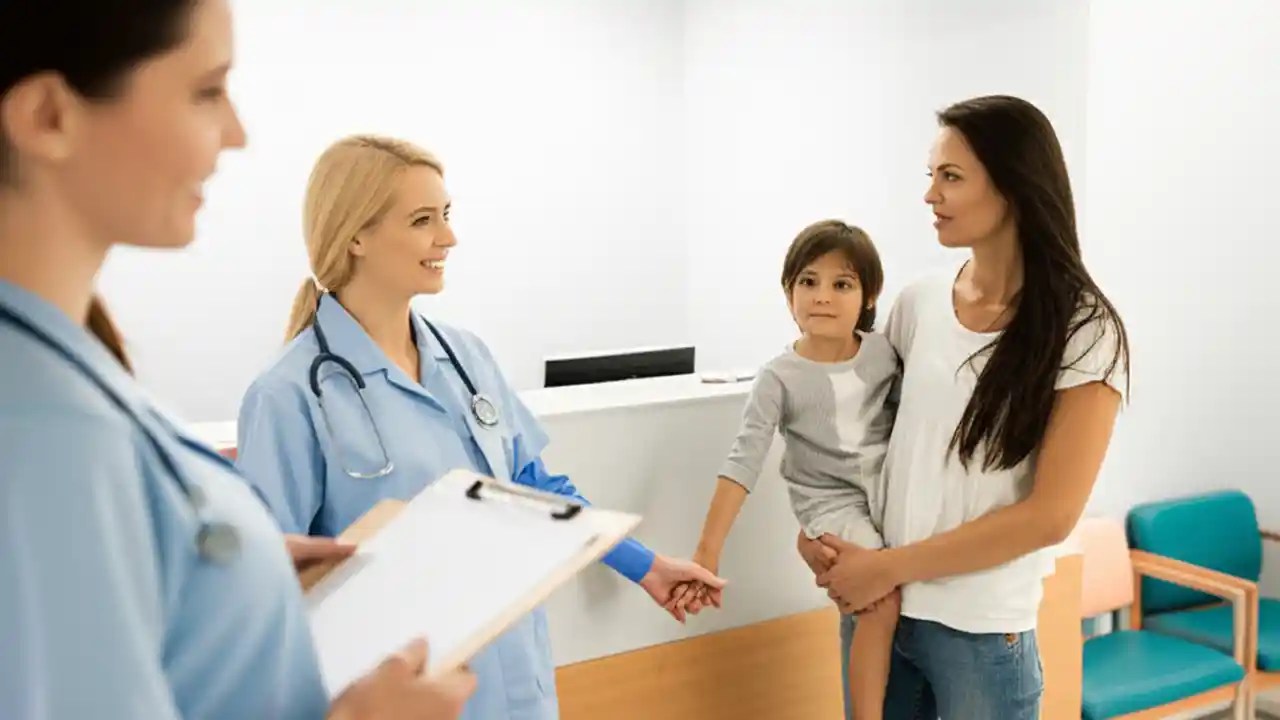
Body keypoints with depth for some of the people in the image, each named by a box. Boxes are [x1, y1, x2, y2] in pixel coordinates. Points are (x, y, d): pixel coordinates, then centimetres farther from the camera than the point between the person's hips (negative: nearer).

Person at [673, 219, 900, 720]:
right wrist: (708, 553, -20)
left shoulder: (884, 353, -2)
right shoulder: (780, 378, -11)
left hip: (893, 493, 5)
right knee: (884, 599, -22)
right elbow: (742, 463, -15)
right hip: (832, 504, -5)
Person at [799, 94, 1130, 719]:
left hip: (981, 632, -4)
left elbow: (1050, 516, -15)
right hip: (874, 600, 4)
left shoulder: (1082, 329, -12)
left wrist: (890, 566, -14)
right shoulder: (917, 303, 1)